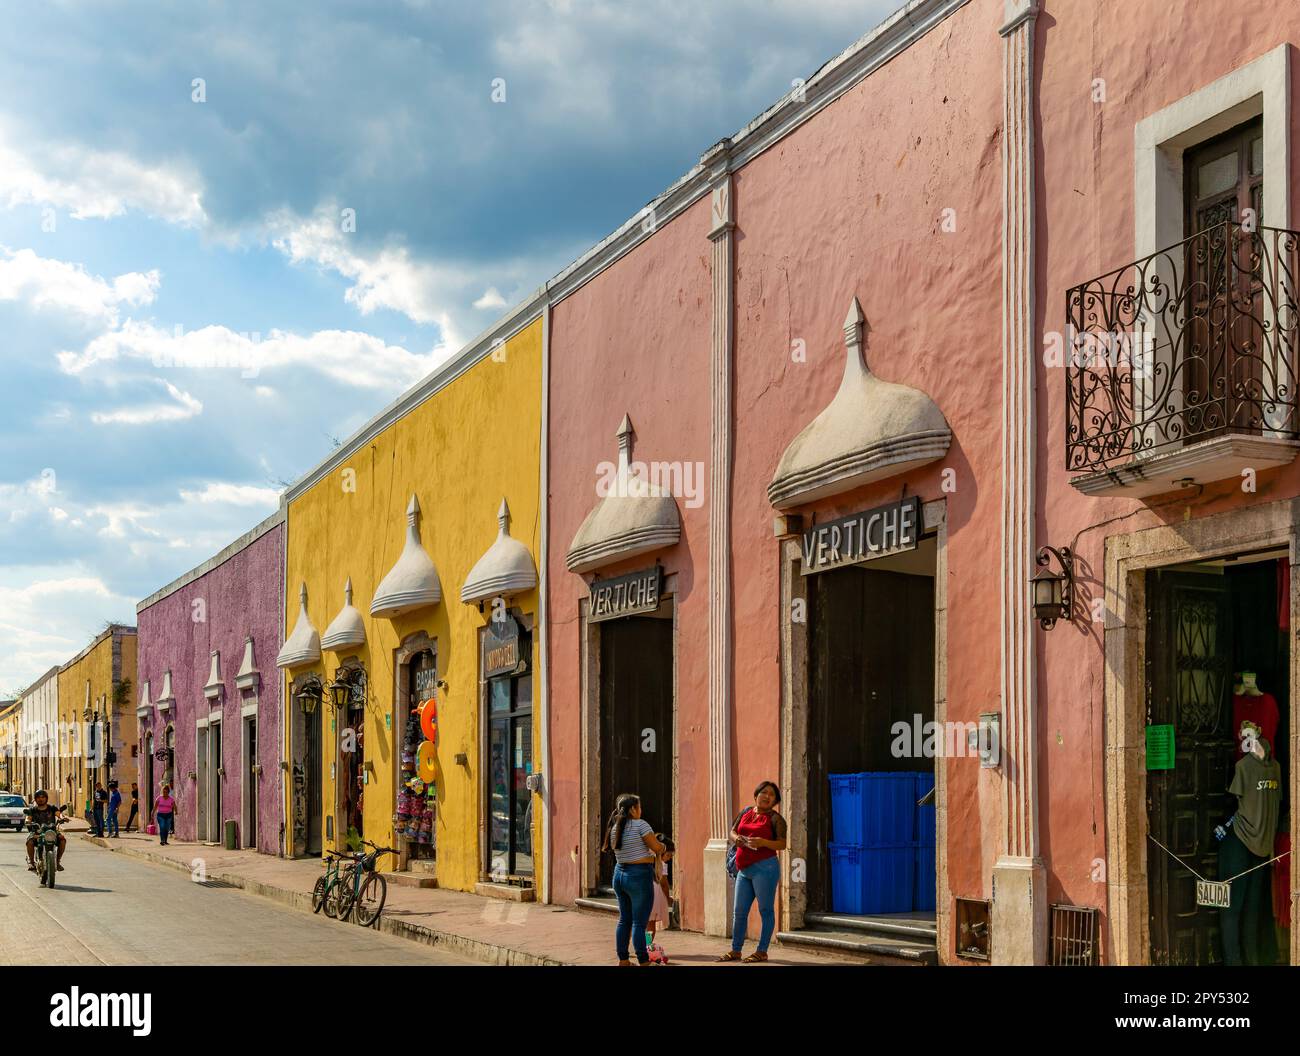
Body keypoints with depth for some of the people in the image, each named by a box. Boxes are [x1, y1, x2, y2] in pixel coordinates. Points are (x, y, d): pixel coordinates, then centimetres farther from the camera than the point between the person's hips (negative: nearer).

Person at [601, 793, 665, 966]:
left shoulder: (614, 828, 8)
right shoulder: (640, 824, -13)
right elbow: (658, 849, -10)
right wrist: (662, 846, 12)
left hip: (619, 874, 7)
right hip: (639, 875, -7)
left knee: (624, 919, 15)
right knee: (639, 922, -4)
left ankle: (622, 960, 20)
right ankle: (643, 962, -1)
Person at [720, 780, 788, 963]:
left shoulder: (775, 818, -1)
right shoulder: (746, 812, 15)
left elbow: (782, 844, -7)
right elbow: (732, 832, 20)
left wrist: (763, 842, -22)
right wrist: (736, 838, -3)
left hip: (764, 868, -6)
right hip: (744, 870, 6)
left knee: (766, 910, 0)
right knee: (739, 912, 10)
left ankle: (762, 951, 6)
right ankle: (735, 950, 19)